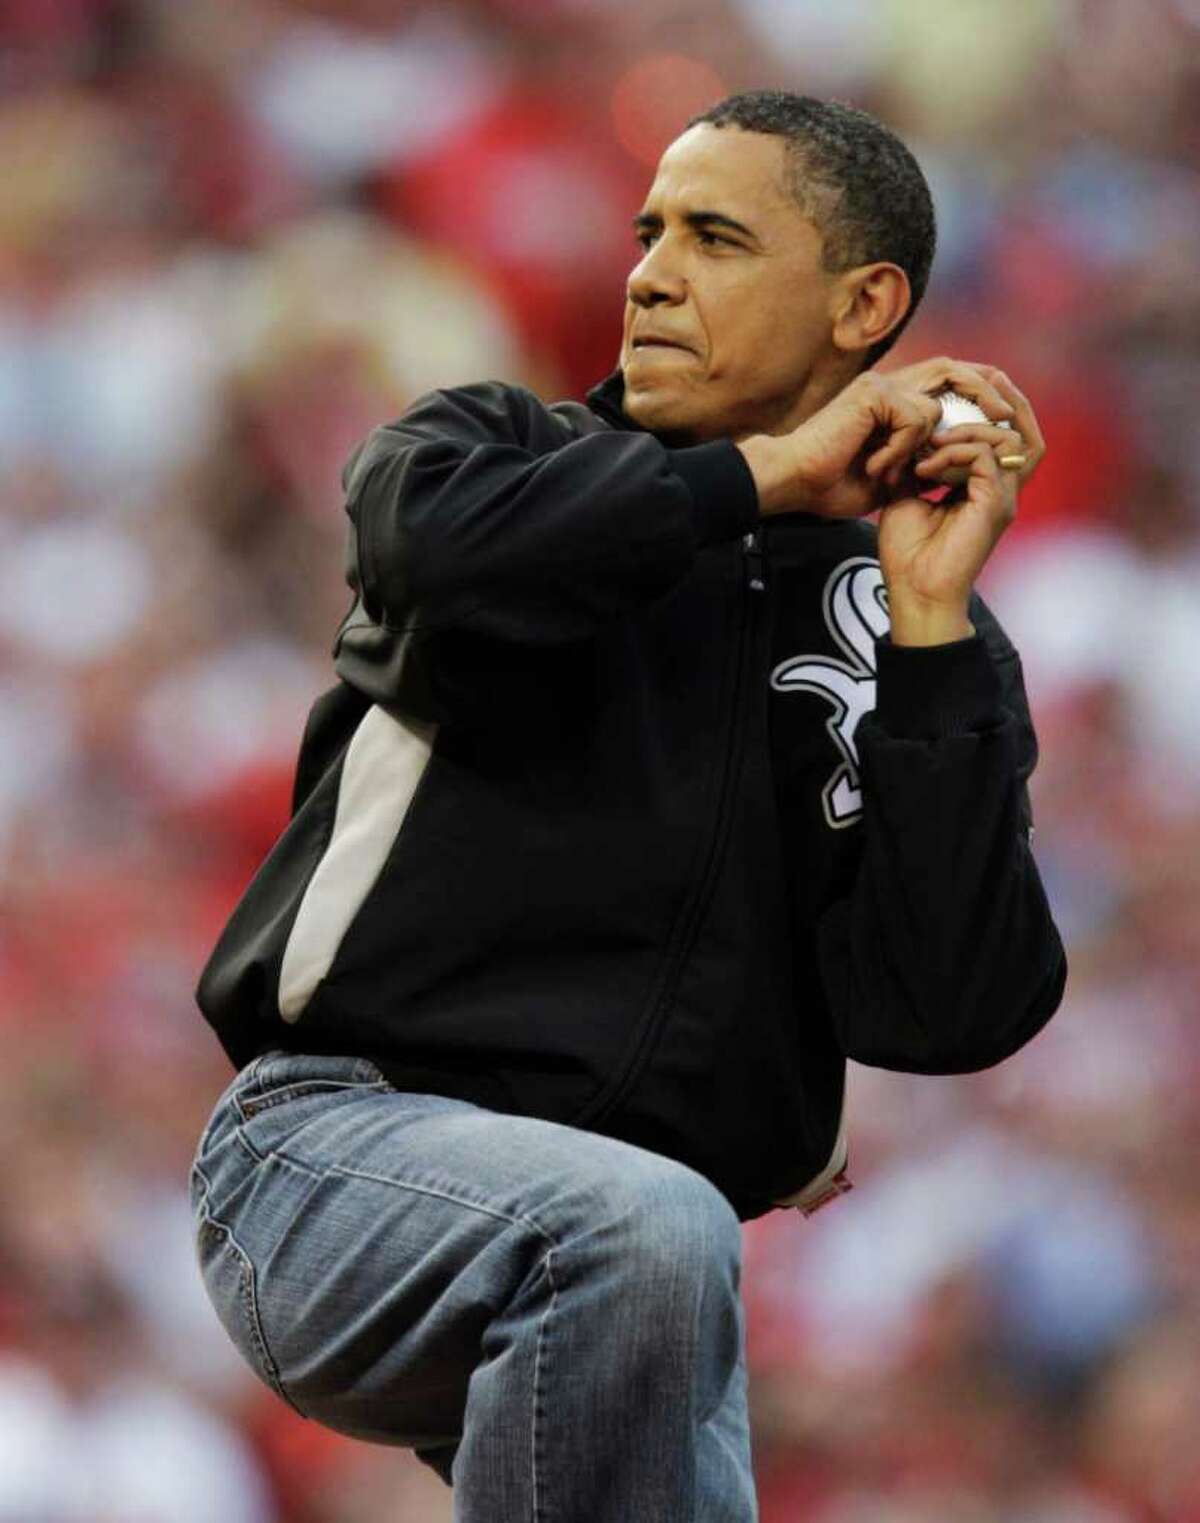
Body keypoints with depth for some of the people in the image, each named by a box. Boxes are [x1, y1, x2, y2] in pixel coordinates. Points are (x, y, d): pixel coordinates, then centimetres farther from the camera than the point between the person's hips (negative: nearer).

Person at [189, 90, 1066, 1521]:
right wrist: (765, 475, -14)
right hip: (340, 1135, -4)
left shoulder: (932, 653, 9)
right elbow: (430, 539, -20)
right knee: (643, 1231, -33)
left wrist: (928, 621, -10)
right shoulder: (511, 449, 7)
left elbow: (942, 1014, -7)